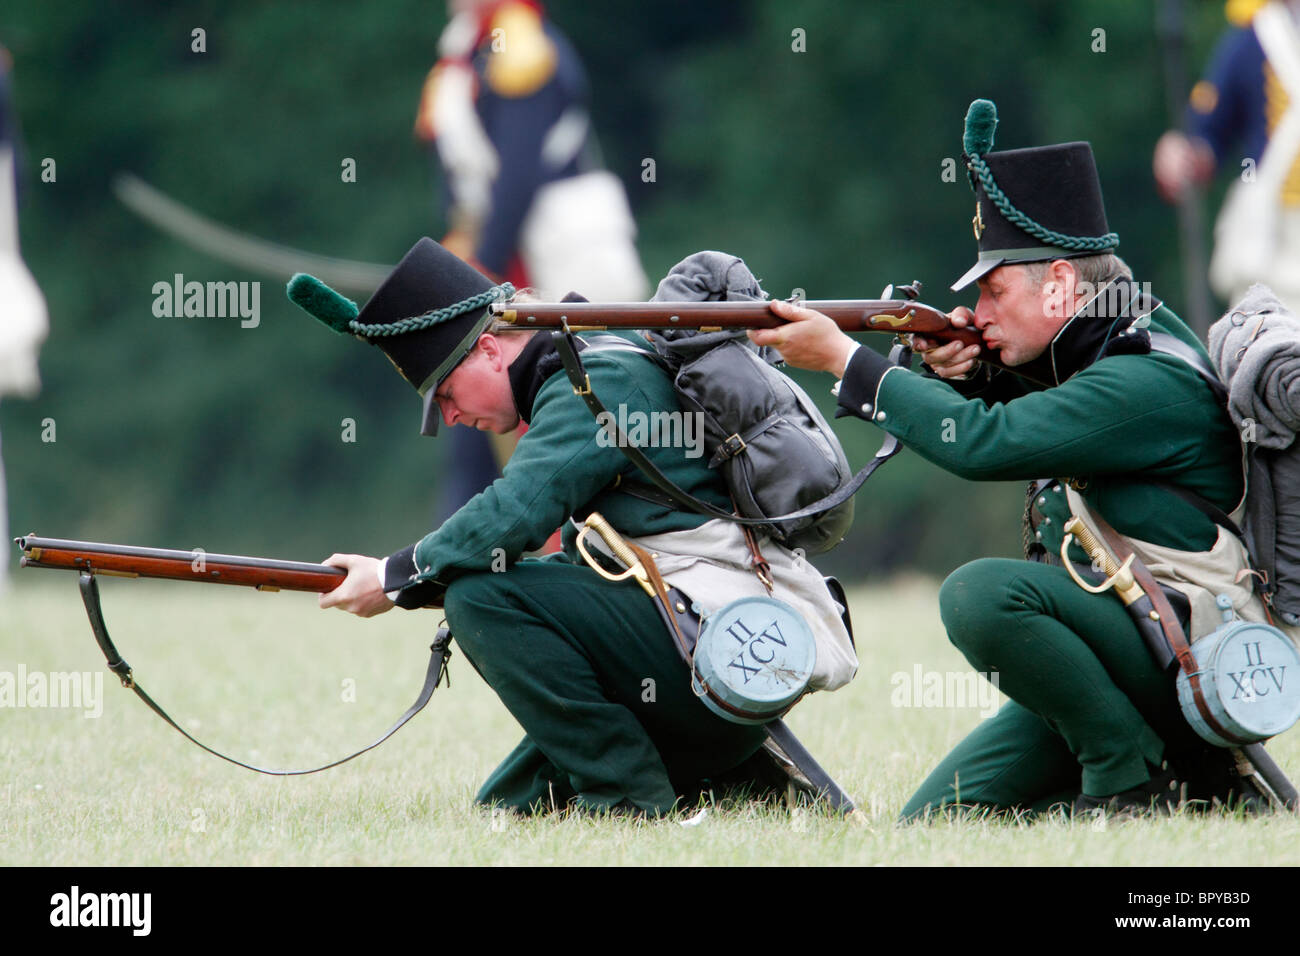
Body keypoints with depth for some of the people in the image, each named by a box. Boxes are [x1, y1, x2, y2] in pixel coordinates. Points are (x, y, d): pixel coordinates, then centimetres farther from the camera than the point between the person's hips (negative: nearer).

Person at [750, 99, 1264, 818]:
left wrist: (843, 359, -16)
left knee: (980, 592, -30)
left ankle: (1136, 779, -16)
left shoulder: (1148, 380, -19)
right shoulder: (1092, 351, 11)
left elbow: (985, 443, -25)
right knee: (930, 825, 3)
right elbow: (1012, 423, 27)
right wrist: (965, 377, 3)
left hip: (1187, 662, -10)